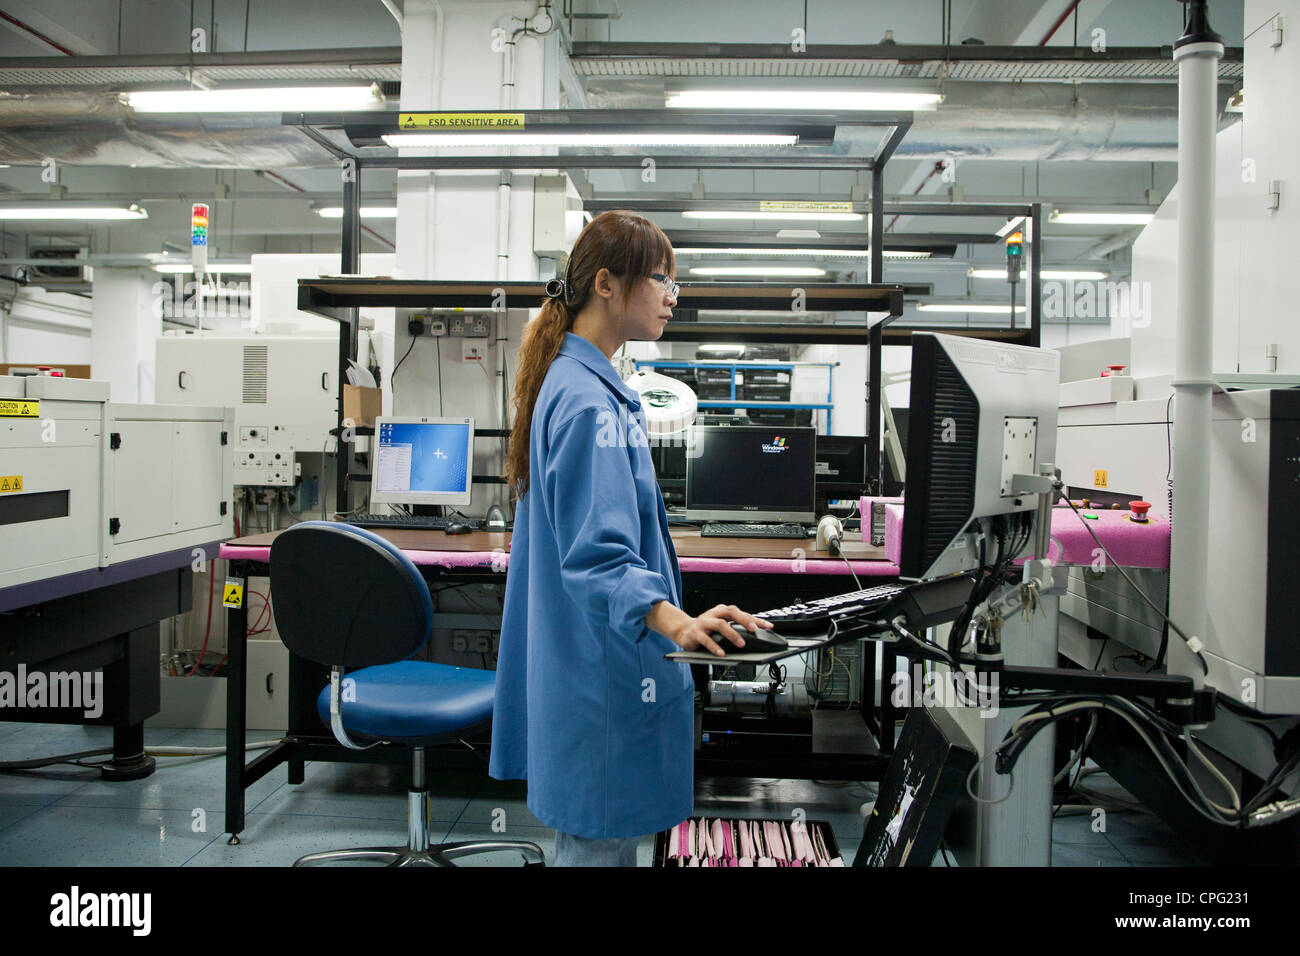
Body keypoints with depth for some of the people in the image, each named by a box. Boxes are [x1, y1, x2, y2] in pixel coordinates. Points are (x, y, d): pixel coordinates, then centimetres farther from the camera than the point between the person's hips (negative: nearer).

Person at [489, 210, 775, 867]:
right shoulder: (587, 401, -19)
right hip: (604, 674, -11)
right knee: (598, 842, 0)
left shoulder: (582, 383, 14)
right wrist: (675, 621, -42)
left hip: (595, 667, 11)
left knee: (612, 834, 18)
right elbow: (595, 553, -28)